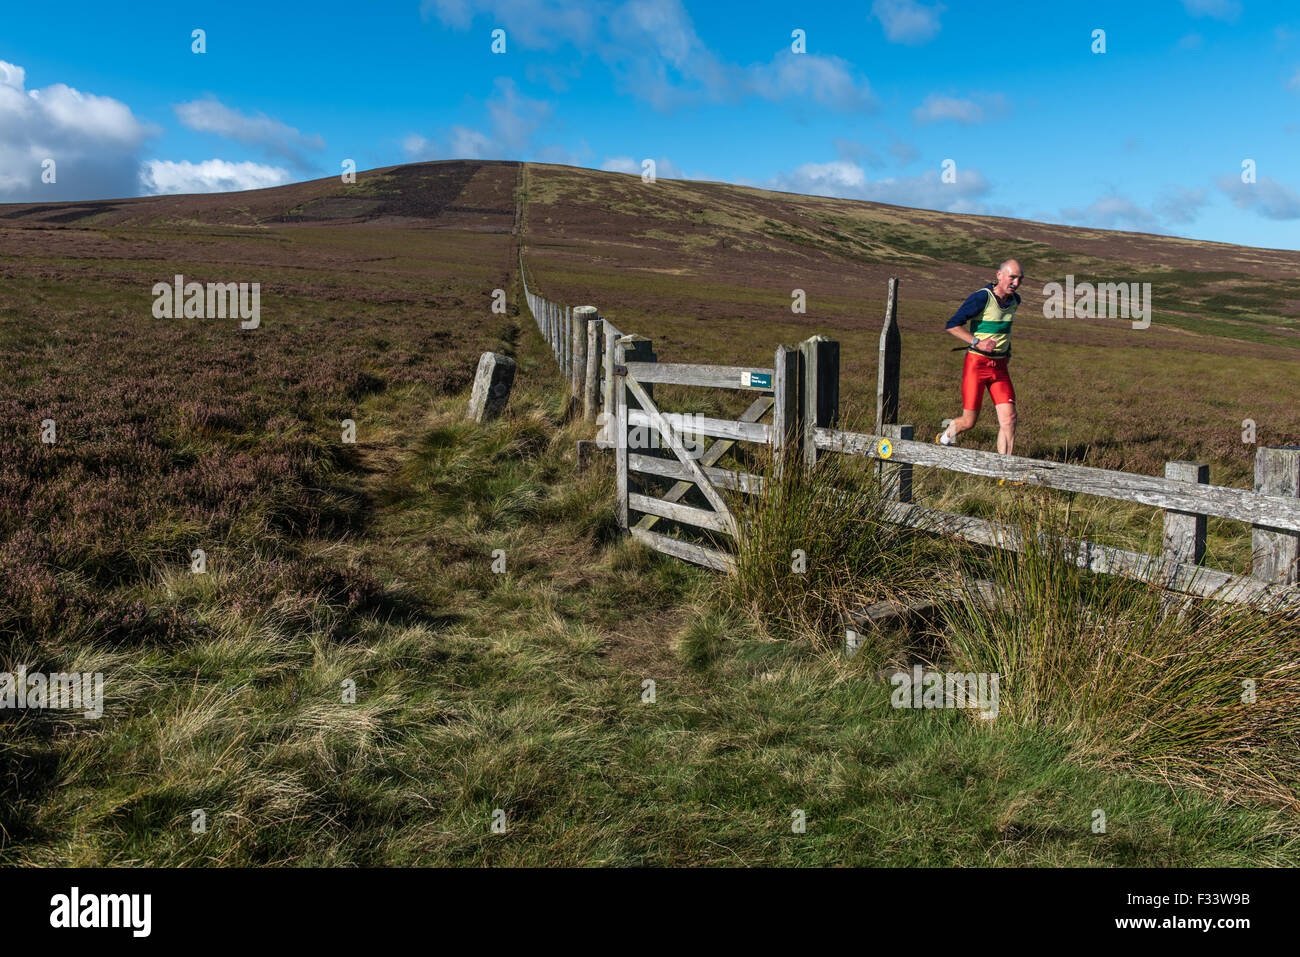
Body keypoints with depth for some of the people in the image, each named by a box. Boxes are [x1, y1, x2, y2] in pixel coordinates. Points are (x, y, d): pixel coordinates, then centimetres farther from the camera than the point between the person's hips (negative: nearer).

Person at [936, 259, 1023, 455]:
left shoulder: (1015, 300, 8)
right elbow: (952, 325, -16)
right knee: (969, 422, -1)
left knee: (1009, 418, -8)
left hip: (1000, 366, 6)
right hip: (976, 364, -6)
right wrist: (977, 342, -22)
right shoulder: (982, 297, -14)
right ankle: (944, 439, 31)